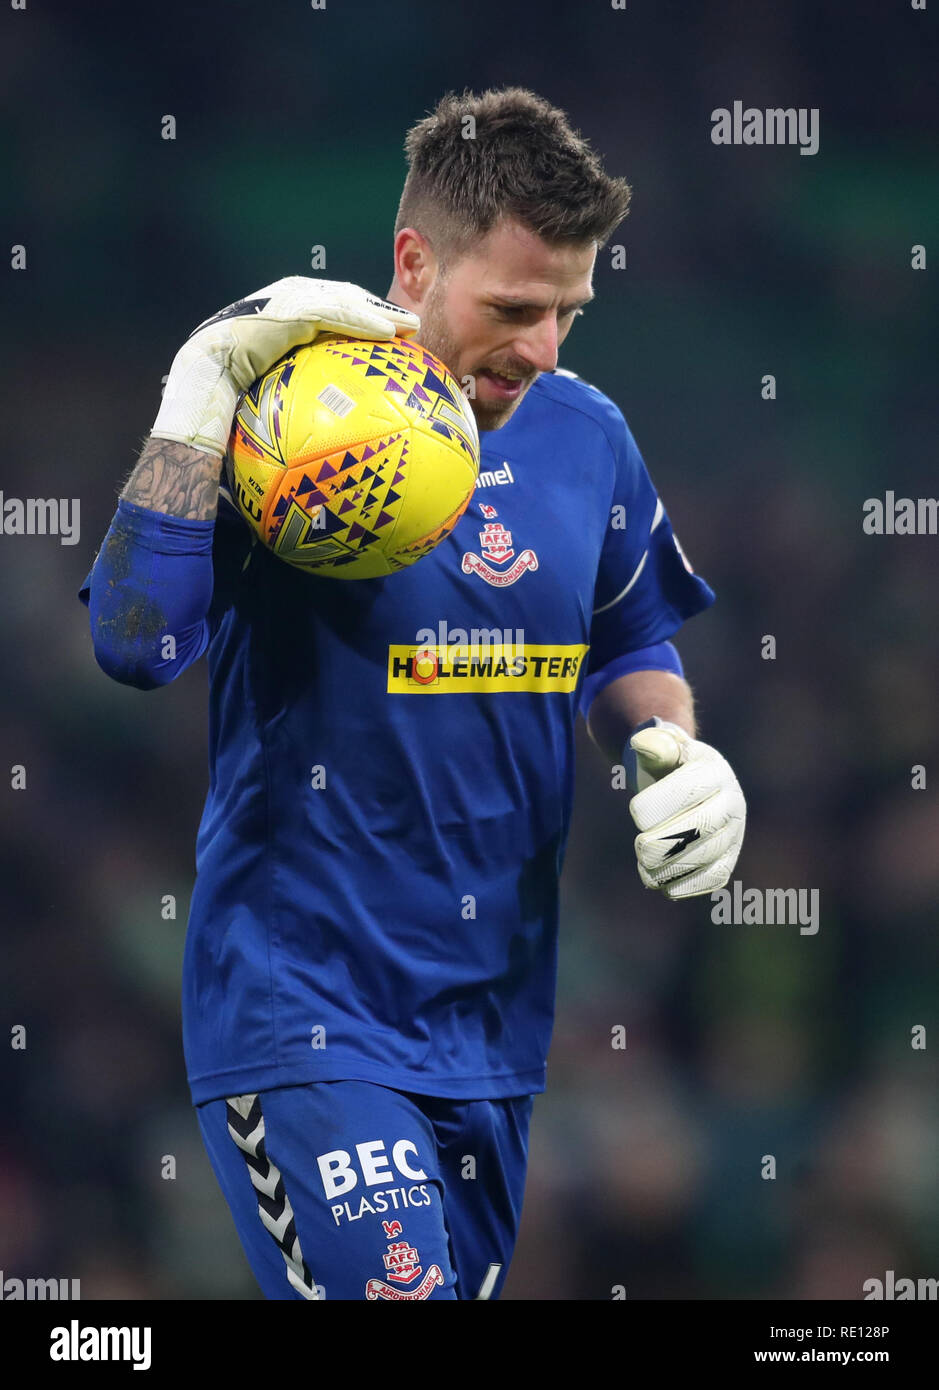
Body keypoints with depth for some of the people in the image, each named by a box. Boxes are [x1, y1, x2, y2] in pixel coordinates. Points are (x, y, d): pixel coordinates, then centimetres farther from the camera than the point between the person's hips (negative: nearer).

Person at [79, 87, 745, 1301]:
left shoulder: (585, 437, 4)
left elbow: (632, 652, 20)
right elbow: (134, 641, -26)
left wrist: (674, 754, -1)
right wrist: (203, 390, -27)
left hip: (494, 1015, 6)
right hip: (303, 1012, -6)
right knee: (392, 1282, -20)